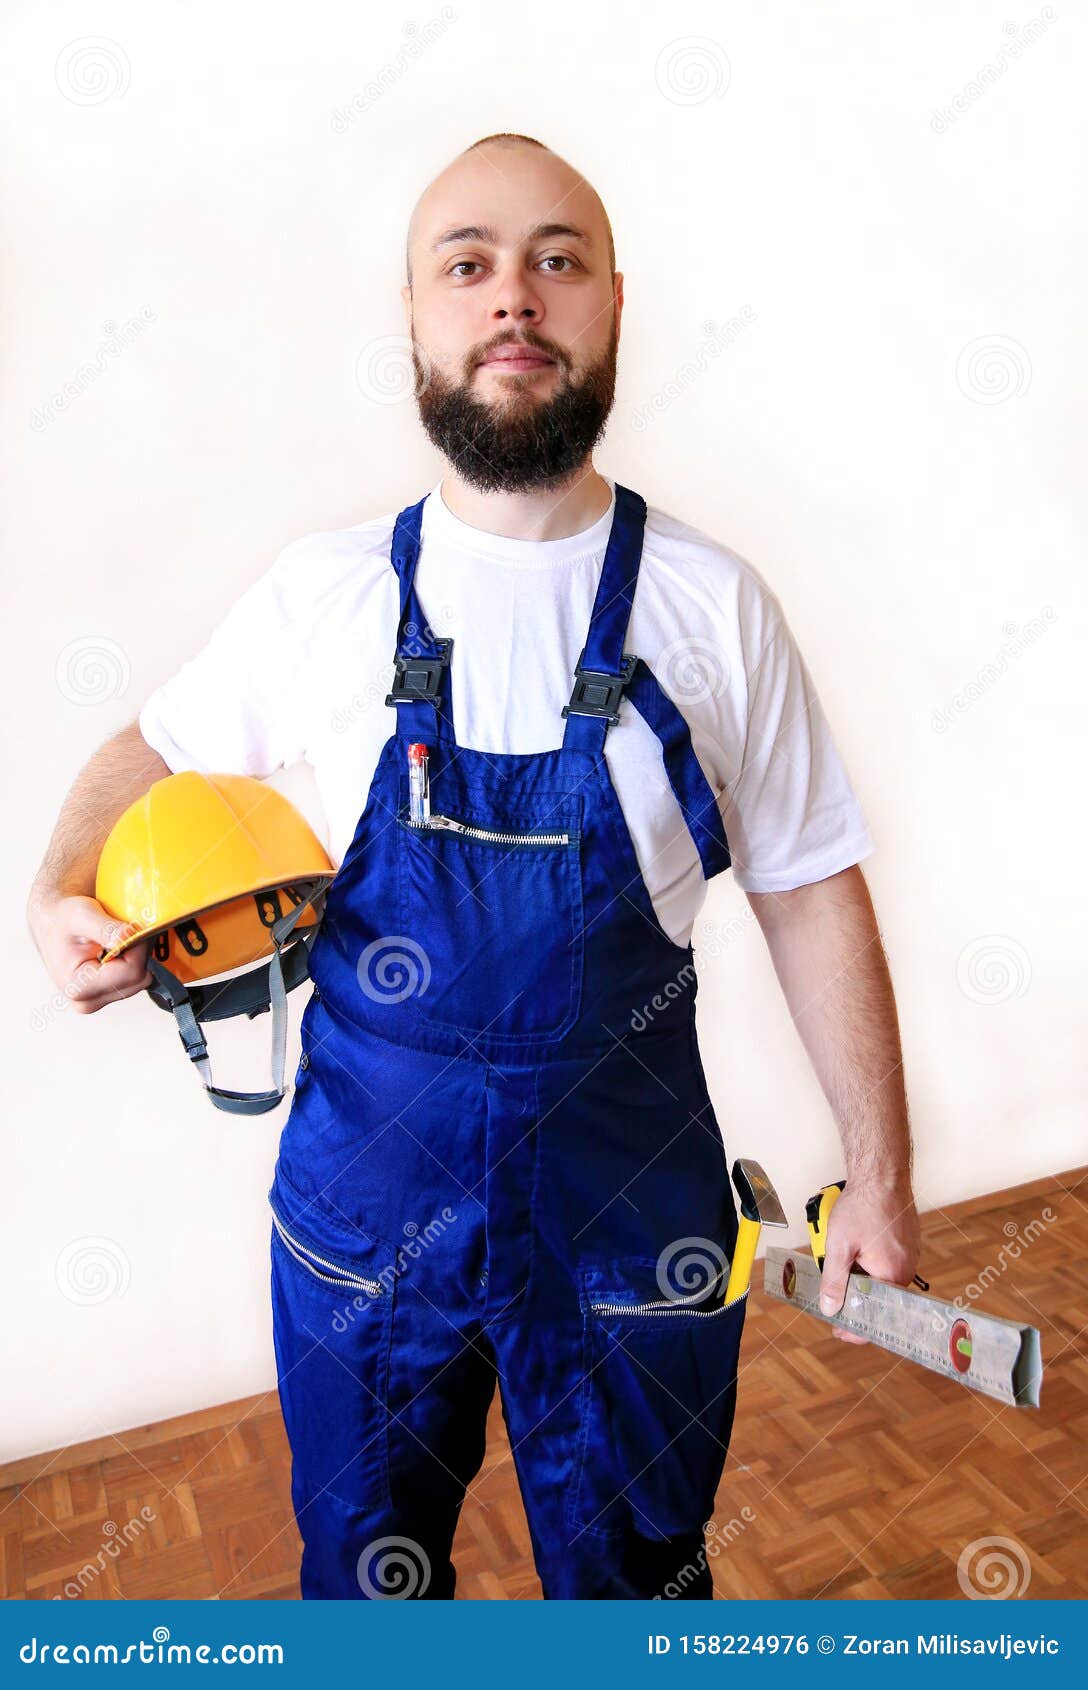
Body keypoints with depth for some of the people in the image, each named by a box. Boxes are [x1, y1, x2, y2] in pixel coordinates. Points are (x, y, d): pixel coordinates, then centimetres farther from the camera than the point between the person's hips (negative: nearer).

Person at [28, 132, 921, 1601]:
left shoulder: (713, 605, -8)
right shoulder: (322, 593, -6)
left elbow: (812, 896, -3)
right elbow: (156, 755, 9)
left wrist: (880, 1175, 0)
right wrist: (64, 897, -12)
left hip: (634, 1200, 0)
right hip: (367, 1190, 1)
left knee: (635, 1570, 22)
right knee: (369, 1563, 25)